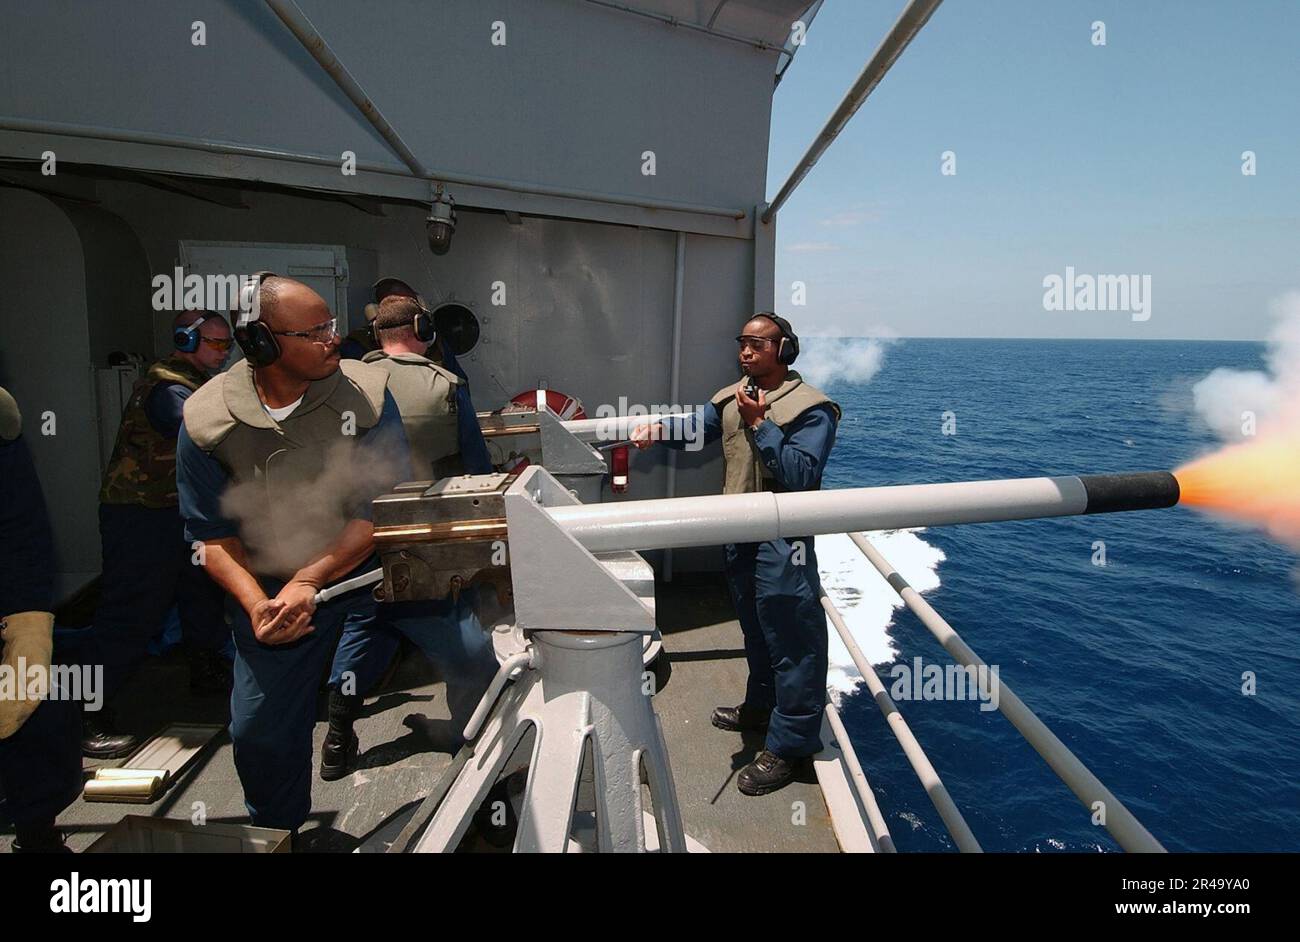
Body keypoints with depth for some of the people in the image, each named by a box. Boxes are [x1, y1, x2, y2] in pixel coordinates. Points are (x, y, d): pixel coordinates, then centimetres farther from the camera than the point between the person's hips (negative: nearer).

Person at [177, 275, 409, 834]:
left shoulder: (366, 391, -12)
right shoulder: (206, 420, -8)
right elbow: (214, 535, -1)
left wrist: (311, 579, -20)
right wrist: (256, 603, -17)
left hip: (370, 564, -1)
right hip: (271, 584, 1)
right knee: (259, 733, 7)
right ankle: (276, 834, 40)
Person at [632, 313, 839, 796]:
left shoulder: (810, 408, -14)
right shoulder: (732, 398, 9)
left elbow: (801, 475, -24)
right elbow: (696, 427, -1)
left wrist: (761, 424, -25)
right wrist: (658, 430, -20)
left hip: (783, 541, -8)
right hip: (740, 533, 8)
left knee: (791, 638, 0)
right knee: (755, 628, 23)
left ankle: (790, 745, 12)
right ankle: (761, 707, 44)